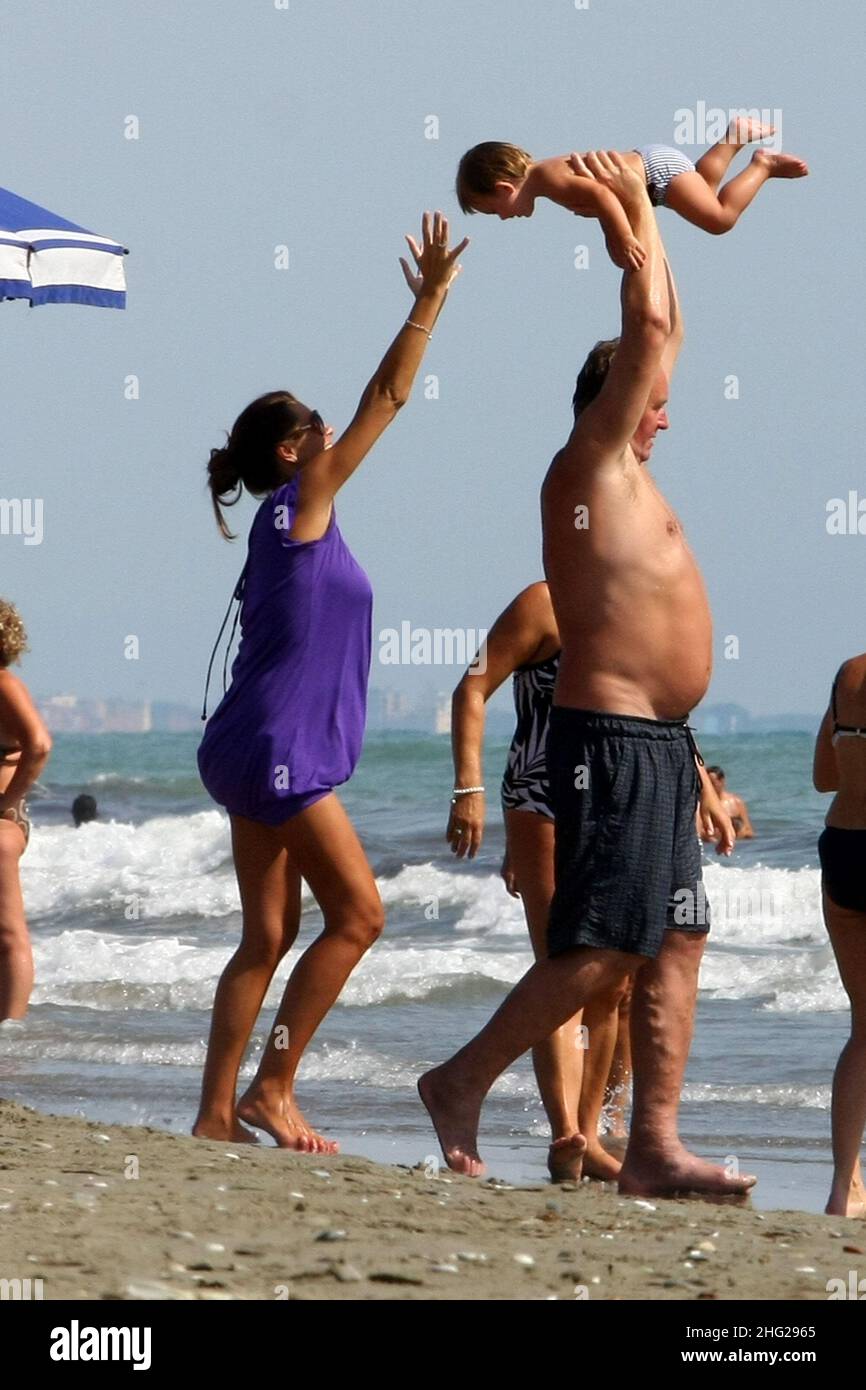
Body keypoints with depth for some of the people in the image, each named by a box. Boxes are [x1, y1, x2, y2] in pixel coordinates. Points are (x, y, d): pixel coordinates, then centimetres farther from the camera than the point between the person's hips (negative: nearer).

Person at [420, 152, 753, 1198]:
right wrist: (637, 214, 1)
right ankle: (463, 1082, -2)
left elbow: (662, 334, 31)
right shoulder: (588, 467, -5)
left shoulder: (629, 482, 20)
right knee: (602, 947, -11)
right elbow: (648, 328, -9)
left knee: (676, 944, 4)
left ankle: (653, 1145, 1)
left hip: (657, 744, 10)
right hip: (611, 740, -10)